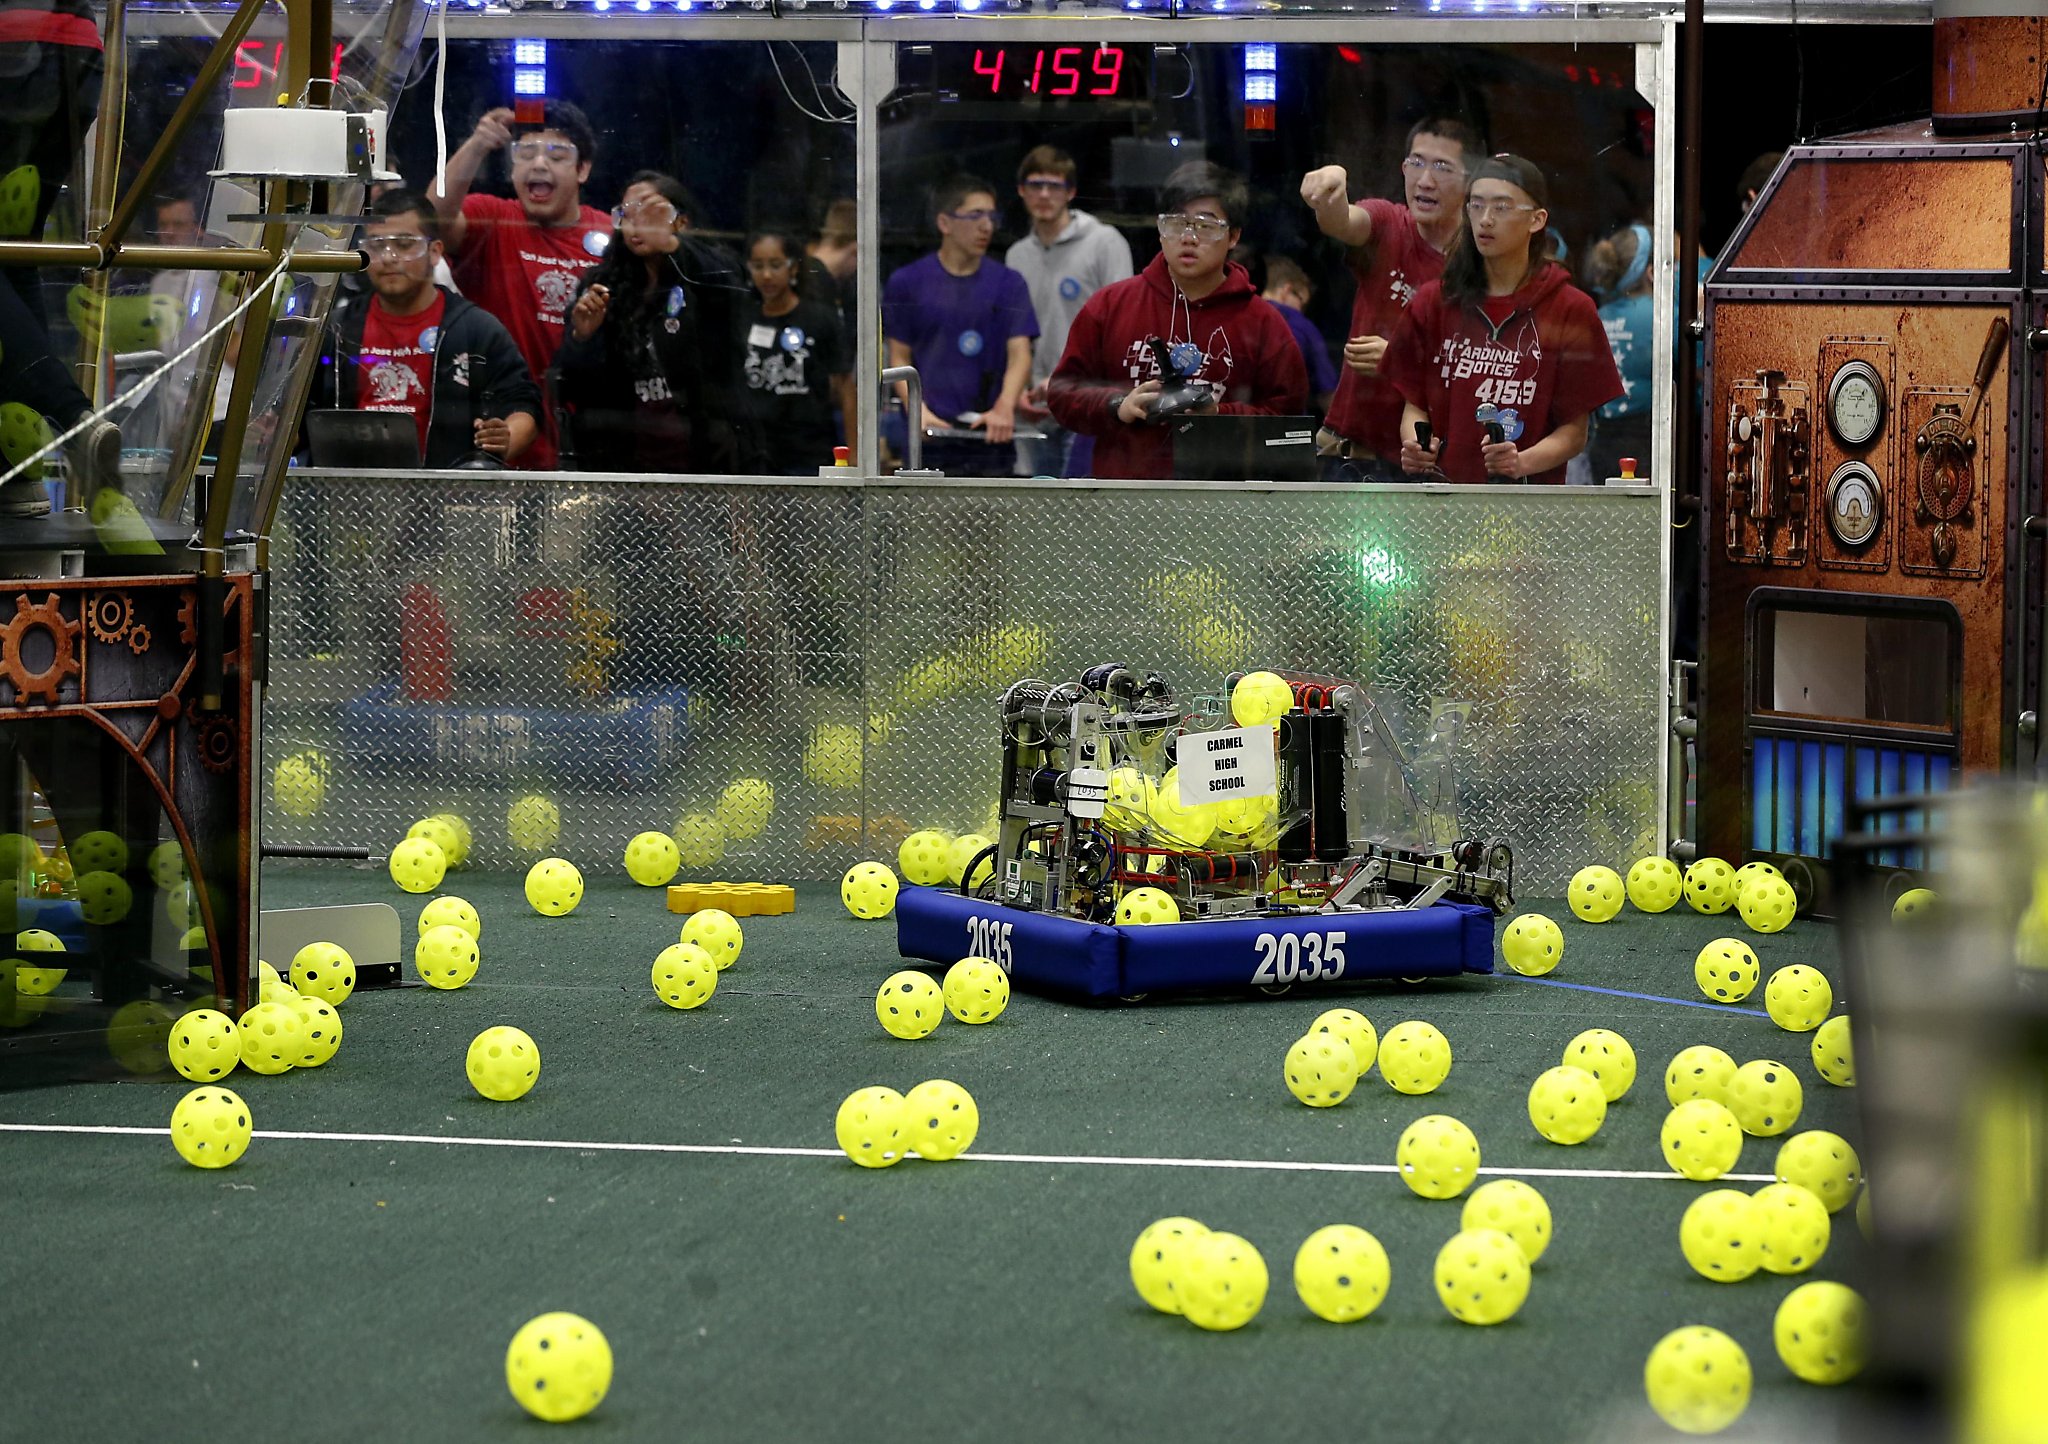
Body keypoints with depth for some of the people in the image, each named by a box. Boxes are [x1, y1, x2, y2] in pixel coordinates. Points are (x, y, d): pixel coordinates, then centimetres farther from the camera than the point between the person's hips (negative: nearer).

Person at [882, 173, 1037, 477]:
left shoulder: (1009, 284, 8)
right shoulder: (907, 283, 4)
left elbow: (1019, 354, 1)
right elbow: (900, 357, 5)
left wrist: (1004, 407, -19)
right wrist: (919, 410, -13)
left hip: (992, 438, 2)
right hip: (932, 440, -2)